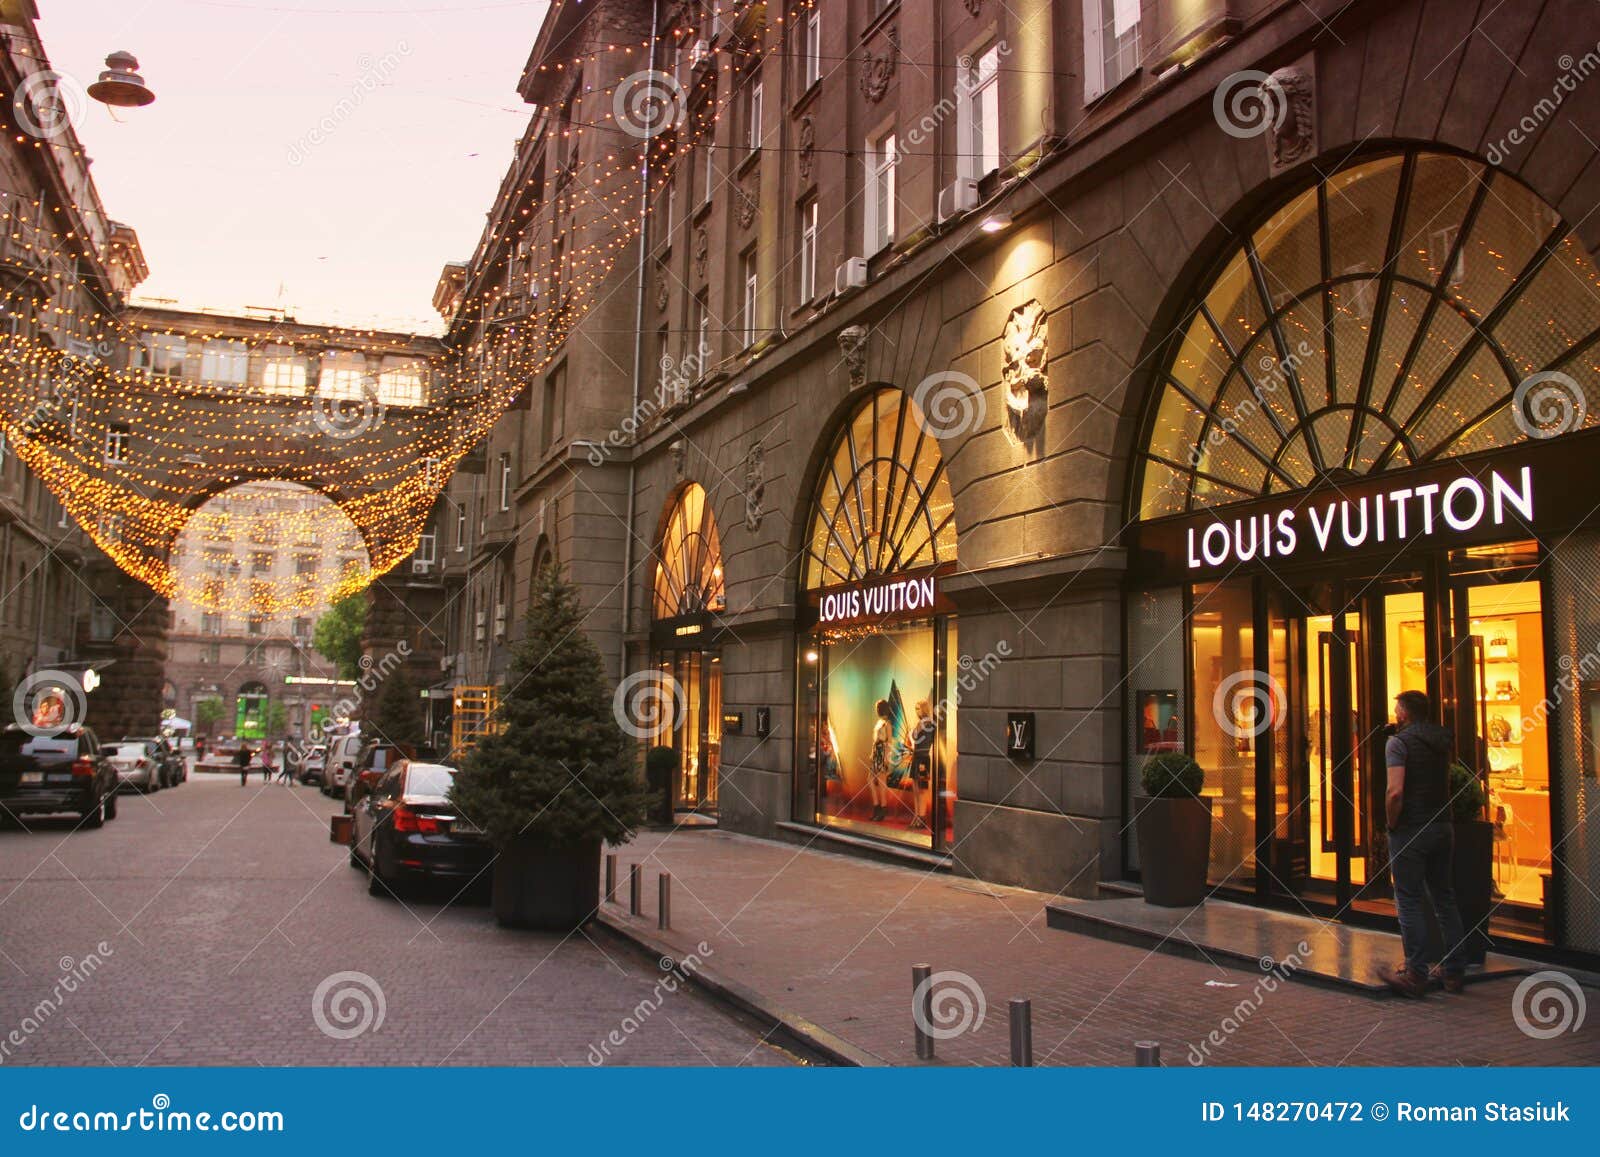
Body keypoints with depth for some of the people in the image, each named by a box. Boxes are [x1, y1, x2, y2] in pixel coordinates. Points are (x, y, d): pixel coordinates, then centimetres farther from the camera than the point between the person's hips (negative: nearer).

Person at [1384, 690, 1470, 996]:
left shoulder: (1399, 742, -12)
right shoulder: (1442, 740, 10)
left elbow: (1395, 791, -22)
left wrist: (1391, 824, -10)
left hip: (1410, 830, -7)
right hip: (1443, 827, 7)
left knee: (1409, 902, -1)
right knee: (1444, 899, 14)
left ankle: (1416, 975, 0)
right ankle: (1454, 971, 19)